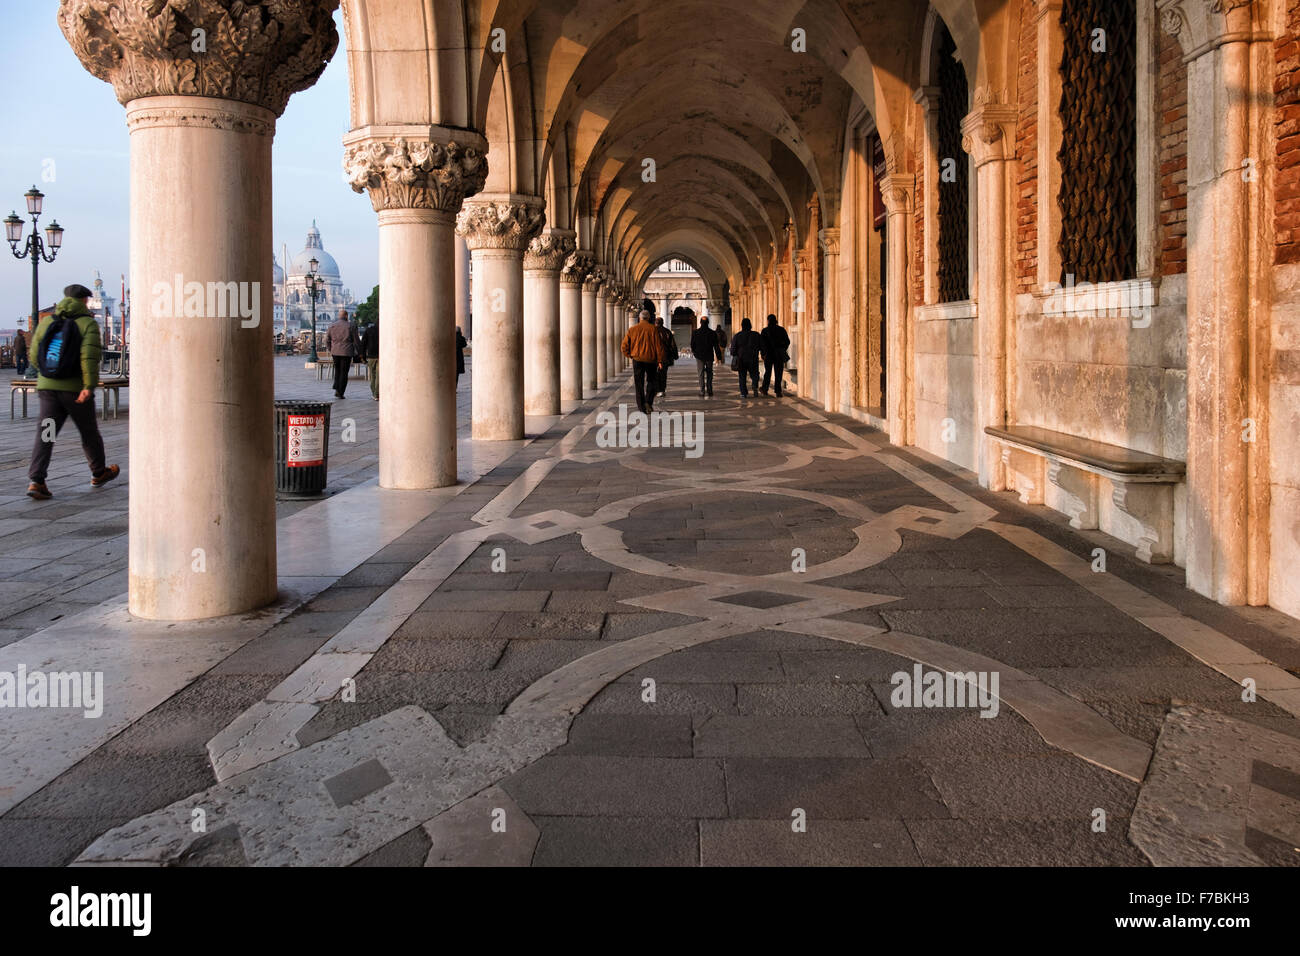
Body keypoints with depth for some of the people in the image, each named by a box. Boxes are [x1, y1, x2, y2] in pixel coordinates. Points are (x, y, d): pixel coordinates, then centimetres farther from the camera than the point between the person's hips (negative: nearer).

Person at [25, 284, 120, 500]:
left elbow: (34, 356, 8)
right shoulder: (88, 324, -4)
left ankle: (36, 481, -14)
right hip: (76, 388, -3)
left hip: (47, 386, 4)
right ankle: (99, 473, 32)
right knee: (89, 431, 14)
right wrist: (89, 386, -23)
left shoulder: (46, 321, 9)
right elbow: (90, 356, -19)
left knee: (45, 434, -1)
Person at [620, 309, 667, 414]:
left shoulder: (632, 329, 1)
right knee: (651, 381, 12)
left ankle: (641, 406, 6)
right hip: (651, 360, -1)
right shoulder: (653, 329, -5)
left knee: (639, 384, 8)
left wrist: (631, 356, 13)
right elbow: (659, 346, -7)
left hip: (637, 360, 1)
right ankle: (648, 402, -5)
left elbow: (624, 347, 0)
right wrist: (660, 361, -3)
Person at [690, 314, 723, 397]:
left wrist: (693, 351, 22)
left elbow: (692, 345, 2)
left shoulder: (695, 333, -6)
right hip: (709, 356, 1)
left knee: (701, 375, 3)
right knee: (709, 374, 13)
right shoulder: (713, 333, -5)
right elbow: (716, 346, -3)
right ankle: (709, 391, 13)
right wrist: (719, 357, 3)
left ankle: (702, 391, -4)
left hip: (699, 357, -1)